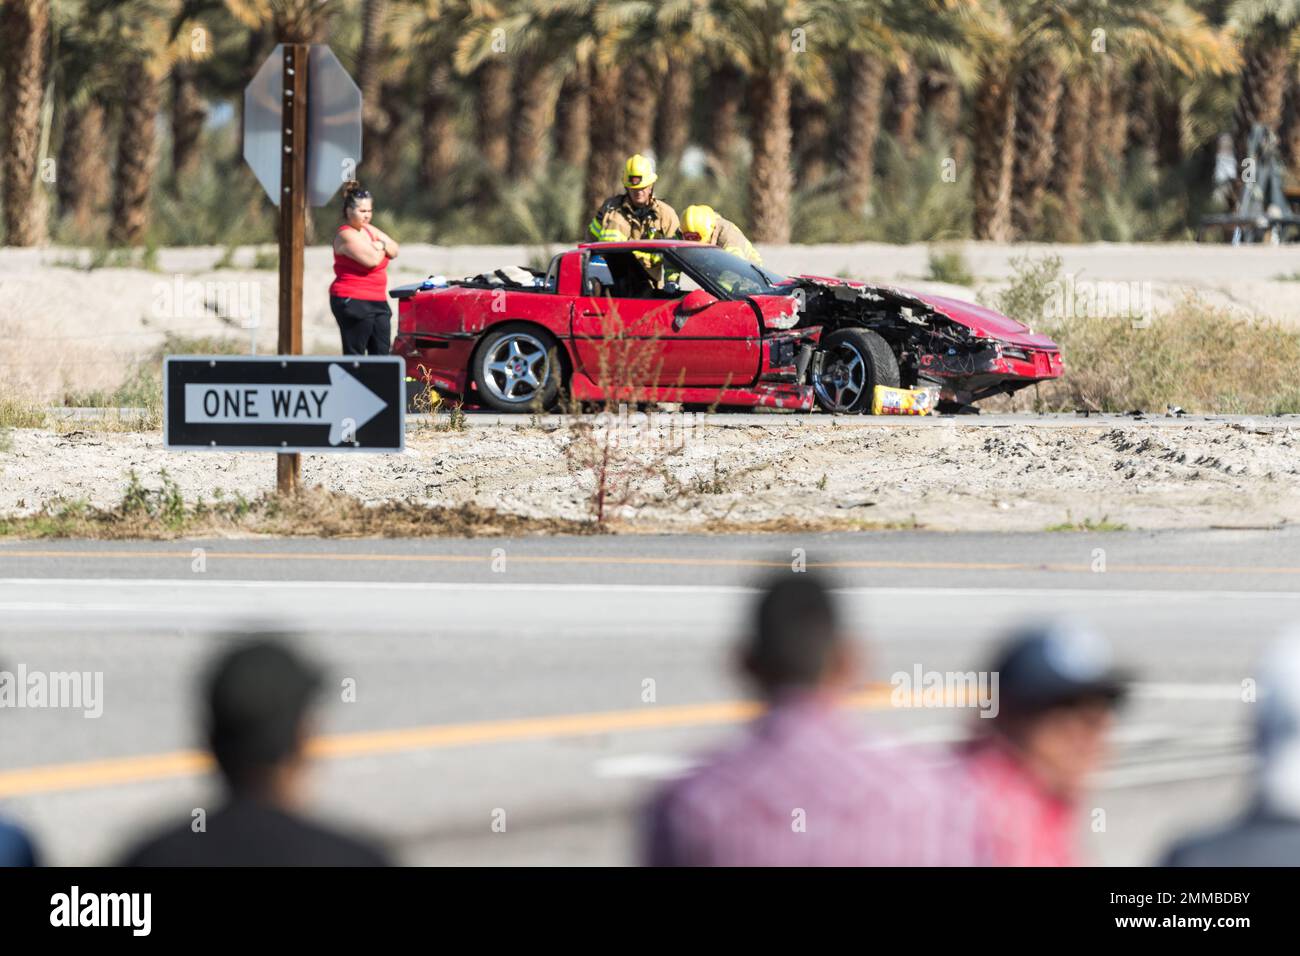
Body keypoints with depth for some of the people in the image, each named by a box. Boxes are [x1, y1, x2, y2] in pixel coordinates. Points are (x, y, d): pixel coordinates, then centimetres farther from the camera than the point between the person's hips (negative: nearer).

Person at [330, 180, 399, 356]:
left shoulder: (369, 230, 15)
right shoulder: (346, 235, -12)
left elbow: (393, 251, 11)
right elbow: (372, 259, -22)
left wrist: (381, 244, -10)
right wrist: (382, 248, -1)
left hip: (377, 302, 9)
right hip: (352, 303, -9)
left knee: (381, 354, 4)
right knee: (354, 354, -7)